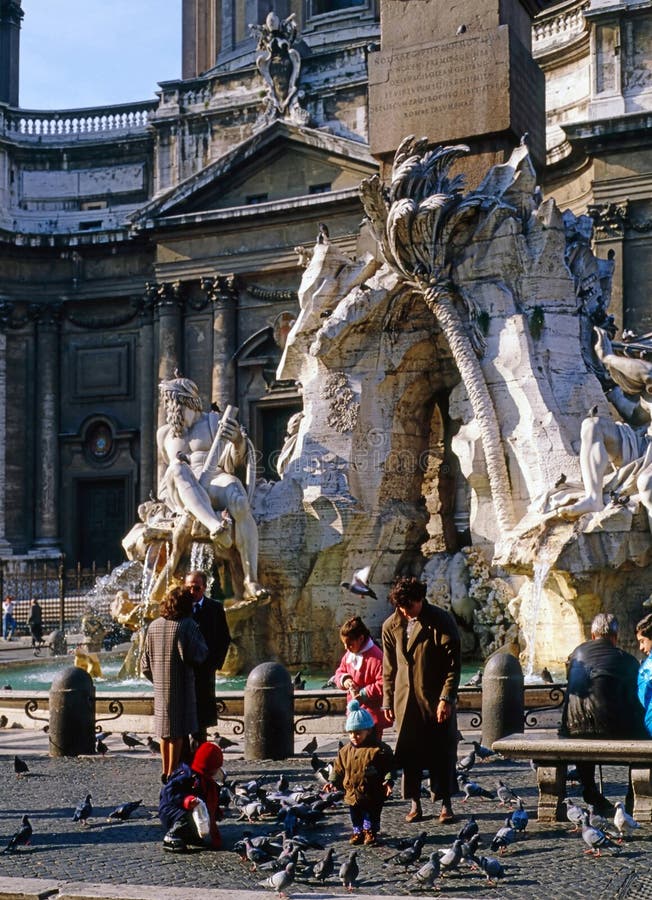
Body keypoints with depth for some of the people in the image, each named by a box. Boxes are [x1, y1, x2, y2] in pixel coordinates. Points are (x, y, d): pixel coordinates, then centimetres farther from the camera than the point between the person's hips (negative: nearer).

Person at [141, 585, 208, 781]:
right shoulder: (188, 625, -12)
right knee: (178, 731, 1)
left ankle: (165, 771, 21)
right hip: (181, 685, -5)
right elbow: (197, 656, -16)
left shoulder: (154, 626, 5)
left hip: (160, 686, 5)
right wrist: (202, 643, 2)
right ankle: (172, 773, 2)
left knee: (164, 730, 16)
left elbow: (145, 663, 9)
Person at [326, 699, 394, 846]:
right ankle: (358, 831, 31)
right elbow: (339, 767, 11)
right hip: (353, 793, 5)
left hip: (372, 795, -5)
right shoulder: (346, 750, 3)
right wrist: (333, 781, 4)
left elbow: (389, 767, -11)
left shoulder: (379, 749, -13)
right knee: (355, 813, 15)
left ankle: (370, 831, 25)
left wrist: (388, 781, -21)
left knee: (372, 813, 7)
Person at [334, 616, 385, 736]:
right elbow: (339, 673, 18)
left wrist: (364, 693, -24)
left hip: (372, 713, -8)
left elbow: (383, 684, -23)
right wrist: (344, 679, -5)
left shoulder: (376, 657, -20)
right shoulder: (349, 655, 7)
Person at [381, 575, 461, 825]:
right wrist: (387, 701, 9)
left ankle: (446, 804, 10)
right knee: (409, 753, 4)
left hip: (436, 699, -3)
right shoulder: (391, 626, 5)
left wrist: (446, 699, -14)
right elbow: (389, 667, 12)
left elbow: (453, 664, -8)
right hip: (405, 699, 3)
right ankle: (415, 804, 13)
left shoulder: (441, 621, -7)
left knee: (442, 752, 1)